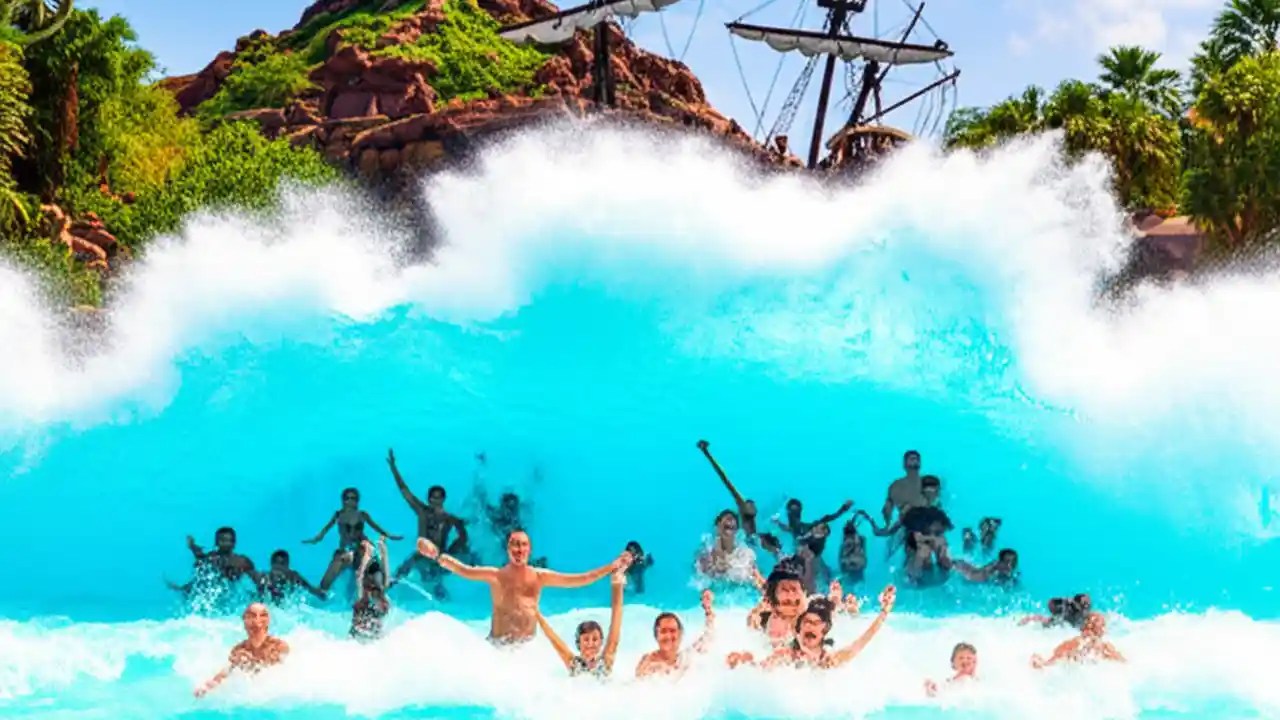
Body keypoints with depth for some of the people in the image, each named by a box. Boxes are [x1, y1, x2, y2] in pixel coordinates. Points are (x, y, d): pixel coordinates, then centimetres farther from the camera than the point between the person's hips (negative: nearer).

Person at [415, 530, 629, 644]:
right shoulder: (496, 575, -2)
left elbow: (579, 579, 7)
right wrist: (437, 555, -32)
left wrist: (612, 567, 2)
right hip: (499, 644, -3)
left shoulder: (539, 576, 7)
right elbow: (463, 570, -16)